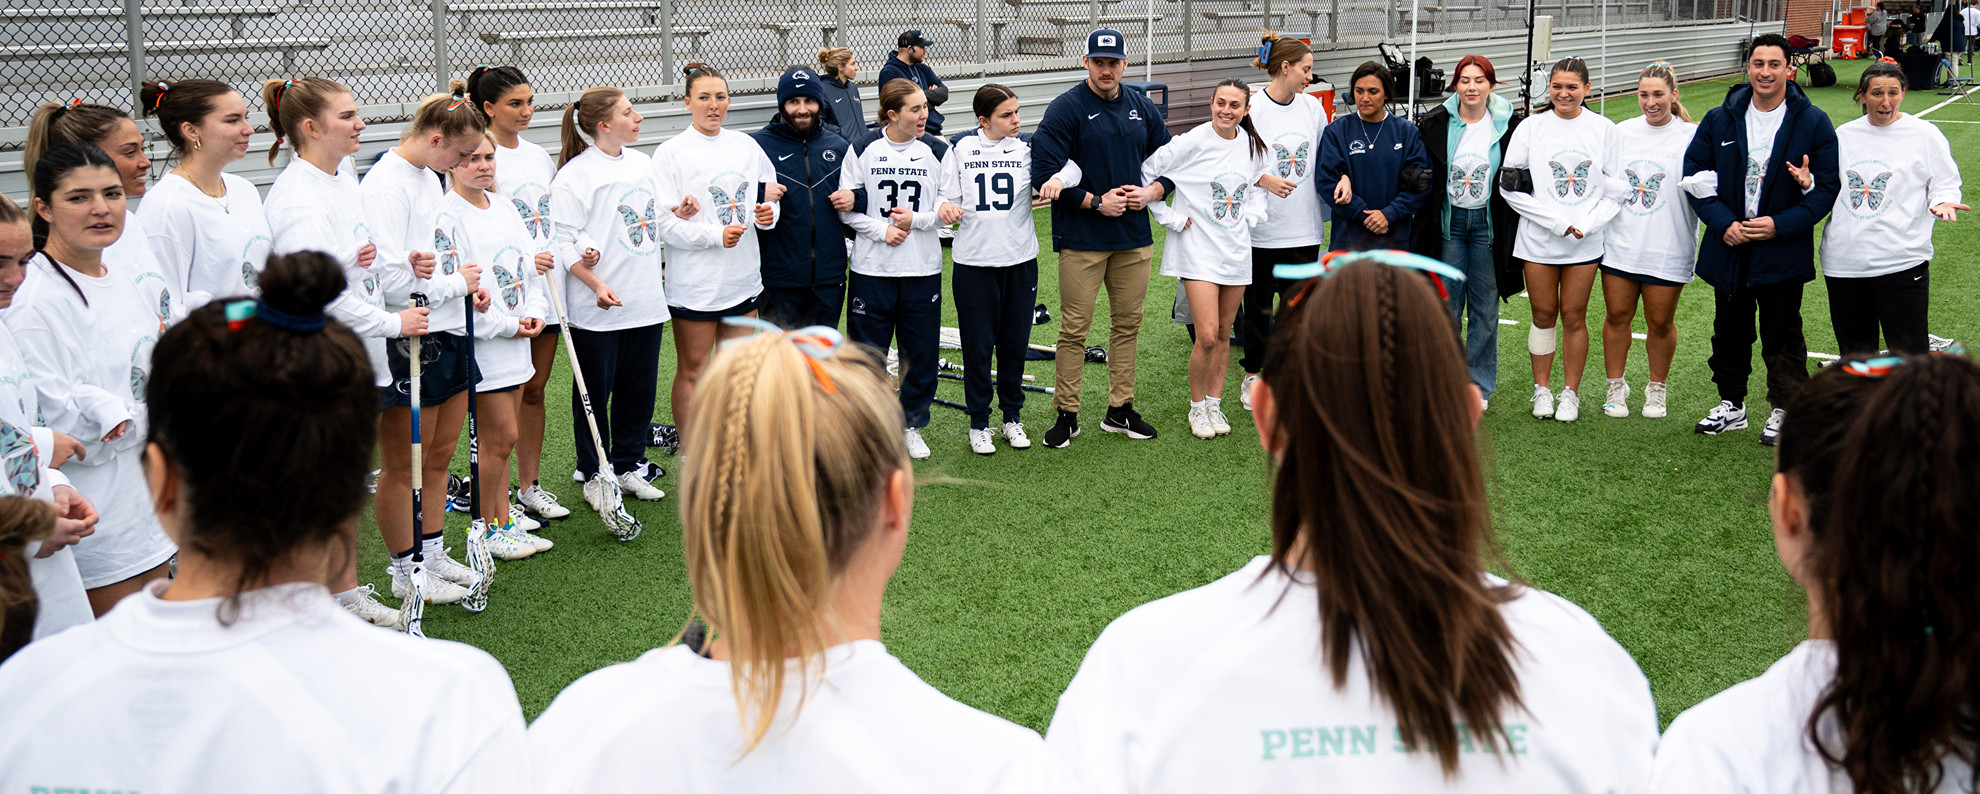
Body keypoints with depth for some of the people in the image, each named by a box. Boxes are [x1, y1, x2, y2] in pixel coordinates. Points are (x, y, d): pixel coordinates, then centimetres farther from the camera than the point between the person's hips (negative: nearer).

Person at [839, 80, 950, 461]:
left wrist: (915, 219, -13)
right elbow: (845, 205, 0)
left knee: (921, 350, 8)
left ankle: (912, 424, 25)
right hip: (871, 268, -1)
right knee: (867, 349, 4)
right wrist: (882, 230, -12)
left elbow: (948, 204, 3)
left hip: (922, 269, 1)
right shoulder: (863, 149, -2)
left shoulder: (937, 150, 1)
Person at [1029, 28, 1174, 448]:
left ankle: (1120, 410, 21)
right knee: (1074, 329, -2)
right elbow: (1044, 172, -14)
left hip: (1134, 239, 5)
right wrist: (1096, 202, -13)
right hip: (1081, 240, -5)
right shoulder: (1065, 109, -7)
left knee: (1127, 323, 11)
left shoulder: (1143, 109, 10)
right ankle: (1067, 415, 8)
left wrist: (1151, 192, -3)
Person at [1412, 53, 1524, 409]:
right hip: (1448, 222, 0)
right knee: (1447, 305, 5)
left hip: (1489, 223, 0)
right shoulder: (1436, 124, -2)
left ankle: (1480, 385, 17)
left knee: (1485, 308, 6)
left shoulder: (1511, 125, -3)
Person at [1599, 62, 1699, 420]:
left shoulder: (1691, 136, -4)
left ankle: (1657, 388, 24)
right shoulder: (1622, 132, 8)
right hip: (1620, 243, 3)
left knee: (1660, 322, 6)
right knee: (1617, 316, 7)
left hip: (1668, 250, -3)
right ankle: (1616, 386, 22)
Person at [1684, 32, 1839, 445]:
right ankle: (1731, 405, 29)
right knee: (1730, 330, 14)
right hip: (1729, 246, 3)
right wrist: (1724, 223, -11)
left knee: (1782, 336, 5)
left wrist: (1780, 224, -17)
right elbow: (1694, 174, 3)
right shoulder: (1719, 120, 2)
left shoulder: (1813, 123, -5)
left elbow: (1828, 185, -5)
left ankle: (1784, 411, 19)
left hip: (1783, 252, -3)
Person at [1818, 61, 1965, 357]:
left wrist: (1941, 202, -17)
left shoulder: (1925, 134, 2)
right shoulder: (1843, 134, 11)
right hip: (1843, 263, 4)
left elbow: (1945, 183, 4)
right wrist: (1809, 182, -3)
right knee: (1855, 352, 13)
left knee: (1909, 355, -4)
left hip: (1901, 263, -4)